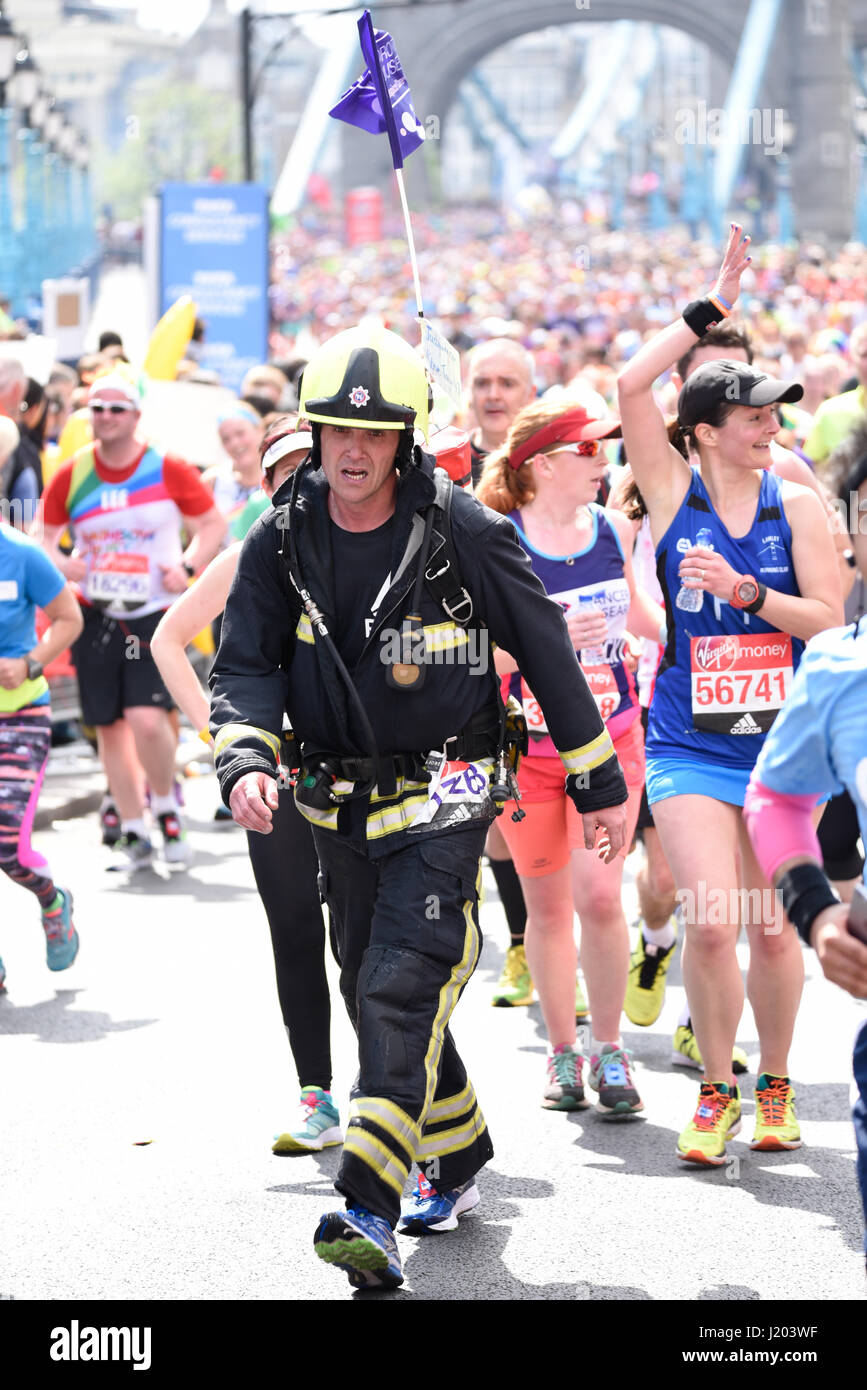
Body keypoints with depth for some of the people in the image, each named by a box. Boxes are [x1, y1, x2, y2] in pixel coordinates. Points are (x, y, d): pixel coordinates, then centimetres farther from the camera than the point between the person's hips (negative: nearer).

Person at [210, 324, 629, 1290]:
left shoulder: (461, 534, -13)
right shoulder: (281, 544, -3)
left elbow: (546, 653, -5)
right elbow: (245, 667, -4)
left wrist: (600, 785, 0)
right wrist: (244, 762, -25)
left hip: (442, 797, -5)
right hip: (340, 803, 5)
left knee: (401, 990, -18)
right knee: (372, 999, 14)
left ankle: (370, 1215, -24)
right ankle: (458, 1158, 36)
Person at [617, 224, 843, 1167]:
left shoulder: (796, 506, 1)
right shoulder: (674, 492, 0)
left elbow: (827, 619, -3)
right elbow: (631, 386, -11)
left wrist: (746, 591, -17)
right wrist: (709, 309, -9)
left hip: (782, 740, 1)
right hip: (689, 744, -1)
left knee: (772, 928, 5)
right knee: (709, 923, -12)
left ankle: (775, 1085, 26)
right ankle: (716, 1092, 6)